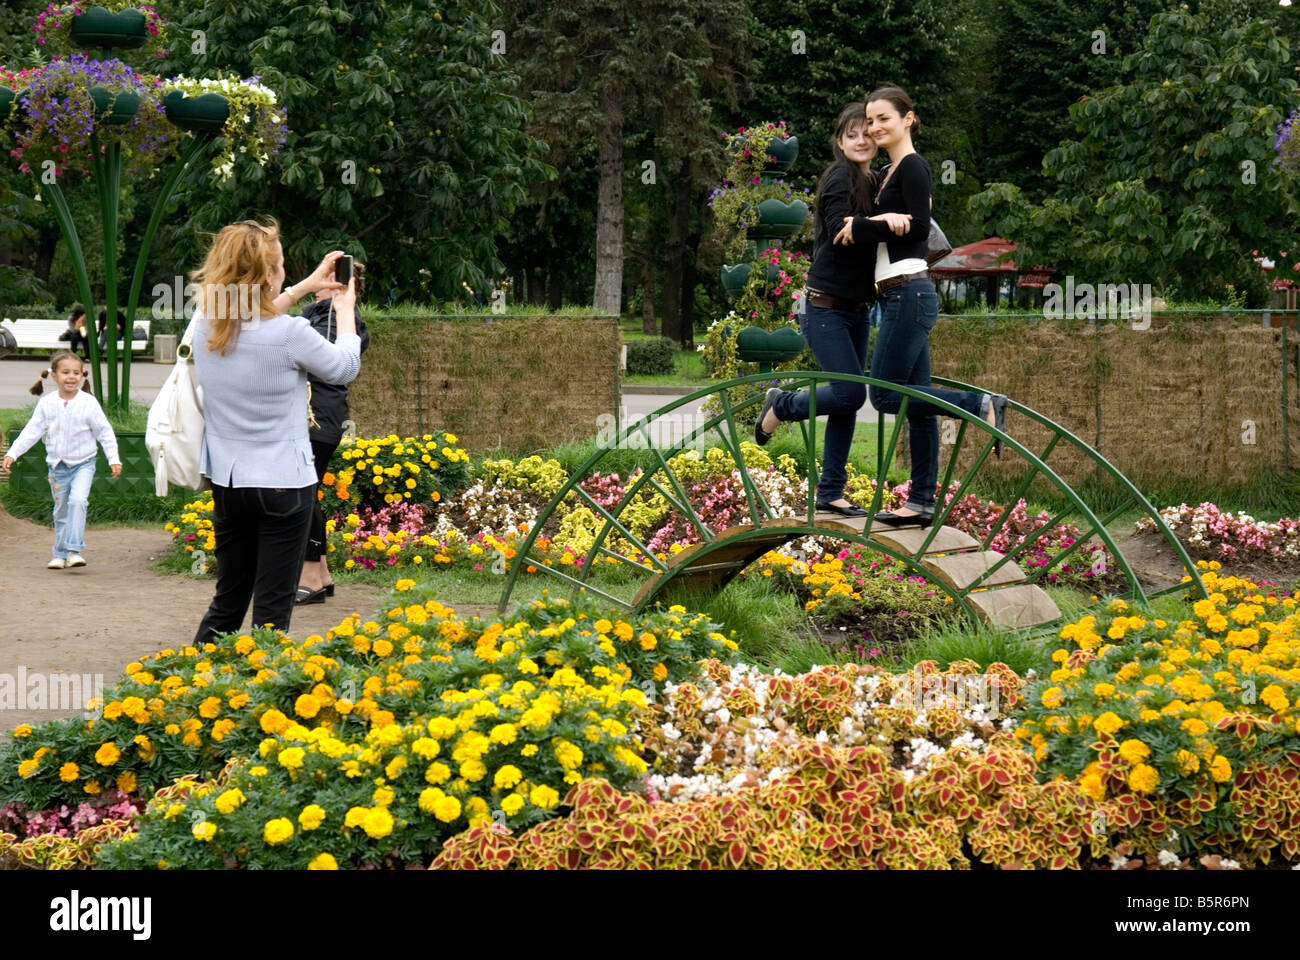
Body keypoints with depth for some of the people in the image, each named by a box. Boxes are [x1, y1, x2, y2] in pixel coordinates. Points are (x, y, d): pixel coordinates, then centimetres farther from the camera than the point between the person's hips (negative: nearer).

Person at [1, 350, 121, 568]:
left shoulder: (89, 403, -9)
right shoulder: (46, 404, -4)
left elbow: (105, 433, -3)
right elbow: (31, 431, 0)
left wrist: (114, 460, -7)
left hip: (83, 464, -3)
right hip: (58, 466, 3)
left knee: (77, 500, -23)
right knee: (61, 510, 12)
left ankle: (74, 550, -22)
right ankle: (60, 554, 25)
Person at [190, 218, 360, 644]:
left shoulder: (206, 325, -2)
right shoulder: (290, 333, -19)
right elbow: (345, 367, 1)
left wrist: (306, 286, 26)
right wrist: (345, 308, 16)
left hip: (226, 481, 6)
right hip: (283, 482, -6)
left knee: (227, 601, 19)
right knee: (272, 610, 1)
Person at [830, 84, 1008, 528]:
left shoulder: (913, 167, -9)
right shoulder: (891, 171, 18)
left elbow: (919, 227, -19)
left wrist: (860, 227, -14)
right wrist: (862, 228, 3)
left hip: (909, 293, -10)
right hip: (902, 295, 10)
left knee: (886, 394, -8)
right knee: (916, 398, 8)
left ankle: (982, 404, -4)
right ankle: (921, 503, 9)